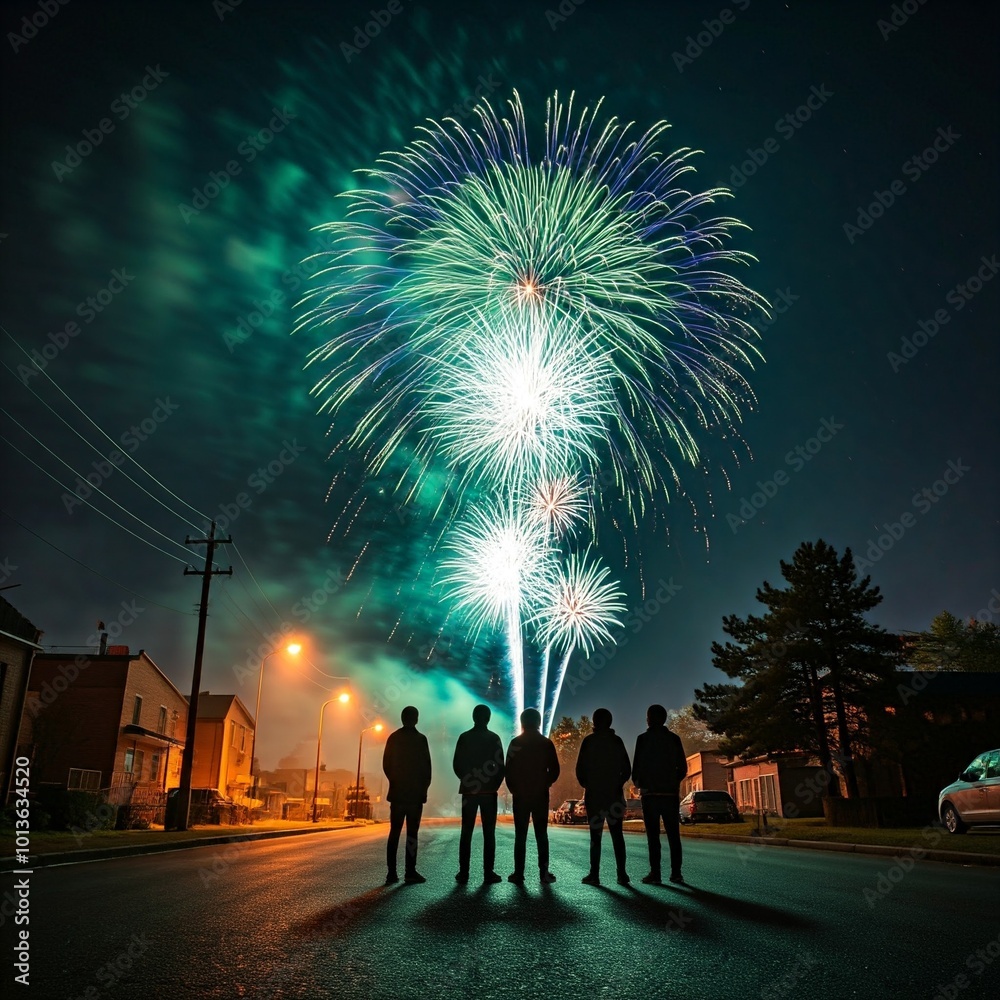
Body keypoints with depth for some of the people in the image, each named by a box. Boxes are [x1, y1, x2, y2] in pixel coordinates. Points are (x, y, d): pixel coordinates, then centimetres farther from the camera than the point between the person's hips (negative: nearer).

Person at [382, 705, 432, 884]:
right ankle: (410, 871, -2)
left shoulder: (393, 737, 5)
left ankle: (392, 872, 3)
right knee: (412, 832, 0)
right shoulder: (420, 739, -7)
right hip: (415, 792, -4)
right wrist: (424, 787, 3)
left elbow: (386, 764, 6)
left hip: (397, 792, 4)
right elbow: (426, 766, -8)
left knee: (394, 832, 6)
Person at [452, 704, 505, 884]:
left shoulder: (464, 737, 1)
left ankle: (464, 872, 5)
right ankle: (488, 873, 0)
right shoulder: (493, 738, -3)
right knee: (489, 833, 2)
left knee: (466, 832, 6)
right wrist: (496, 784, 7)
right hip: (489, 790, -1)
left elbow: (457, 764, 0)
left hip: (469, 790, 1)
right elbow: (500, 765, -5)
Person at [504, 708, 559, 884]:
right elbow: (554, 770, -2)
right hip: (541, 795, 1)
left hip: (520, 795, -1)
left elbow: (508, 769, -6)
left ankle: (519, 873, 1)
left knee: (520, 835, 3)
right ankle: (544, 872, 4)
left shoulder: (515, 743, -5)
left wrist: (513, 788, 7)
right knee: (541, 834, 8)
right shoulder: (546, 743, -1)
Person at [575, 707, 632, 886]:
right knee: (617, 834, 6)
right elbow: (627, 769, 3)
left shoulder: (589, 741, -5)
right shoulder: (617, 741, 3)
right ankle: (622, 874, 2)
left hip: (594, 794, -2)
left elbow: (580, 768, -8)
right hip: (614, 794, 2)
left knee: (596, 834, 1)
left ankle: (594, 874, -2)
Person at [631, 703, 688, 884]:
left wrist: (637, 782, 12)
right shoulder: (674, 739, 6)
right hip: (671, 793, 3)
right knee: (673, 834, 7)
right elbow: (683, 767, 7)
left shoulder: (644, 738, -4)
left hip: (650, 793, -3)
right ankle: (676, 873, 4)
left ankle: (655, 873, -4)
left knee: (653, 835, 0)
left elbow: (637, 764, -6)